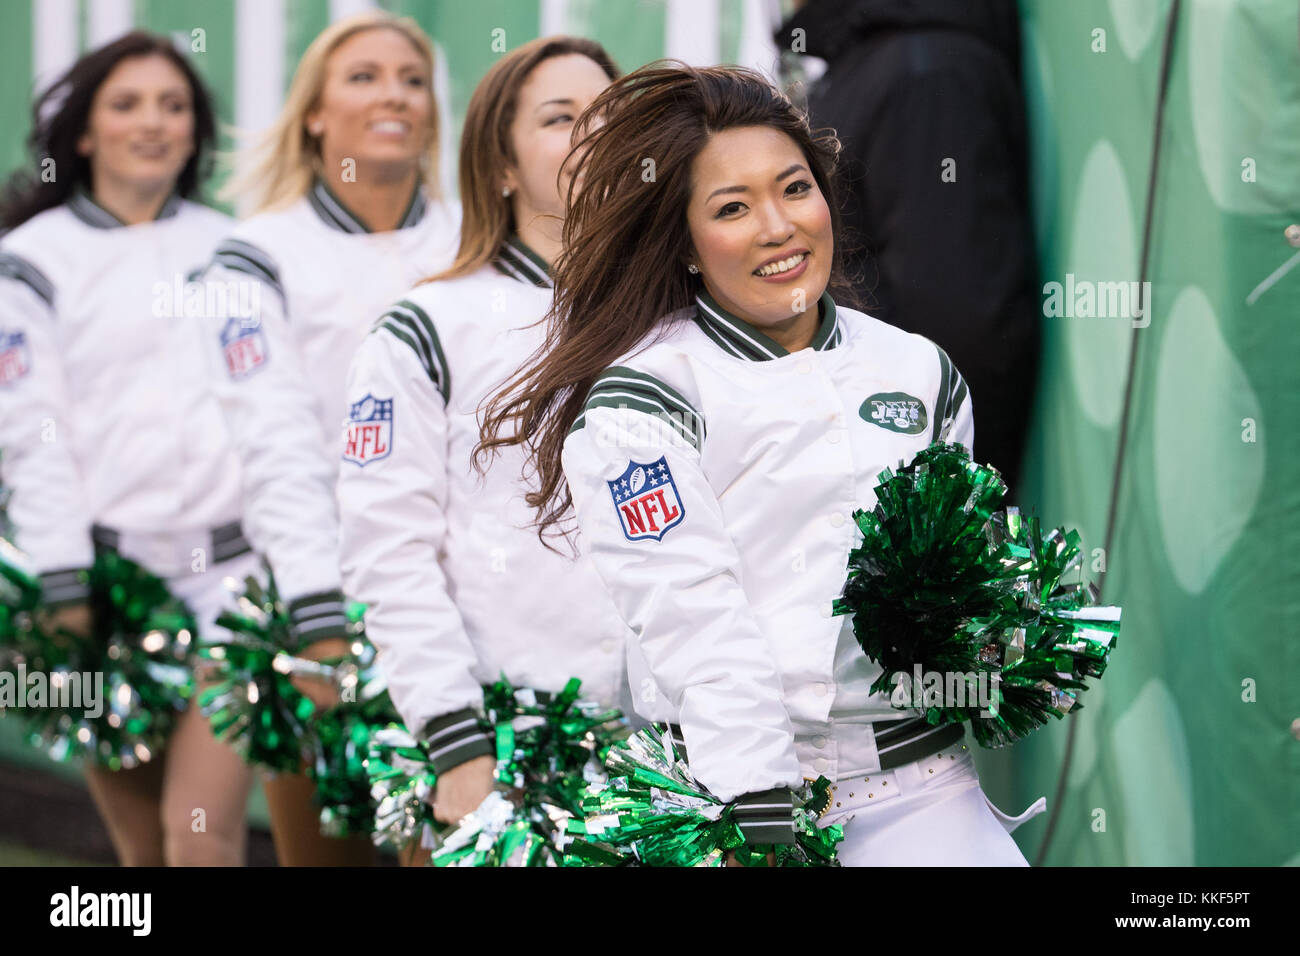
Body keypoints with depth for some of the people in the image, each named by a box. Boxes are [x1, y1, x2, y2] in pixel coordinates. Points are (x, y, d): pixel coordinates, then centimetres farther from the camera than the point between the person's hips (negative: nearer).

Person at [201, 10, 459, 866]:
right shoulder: (263, 258, 2)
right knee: (326, 844, -2)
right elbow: (279, 450, -8)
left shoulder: (471, 247, 12)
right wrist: (325, 625, -19)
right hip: (320, 600, -2)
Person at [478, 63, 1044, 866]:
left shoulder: (919, 372, 13)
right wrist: (766, 835, -19)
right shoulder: (639, 402, -3)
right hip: (728, 795, -3)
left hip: (921, 786, 3)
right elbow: (698, 633, -12)